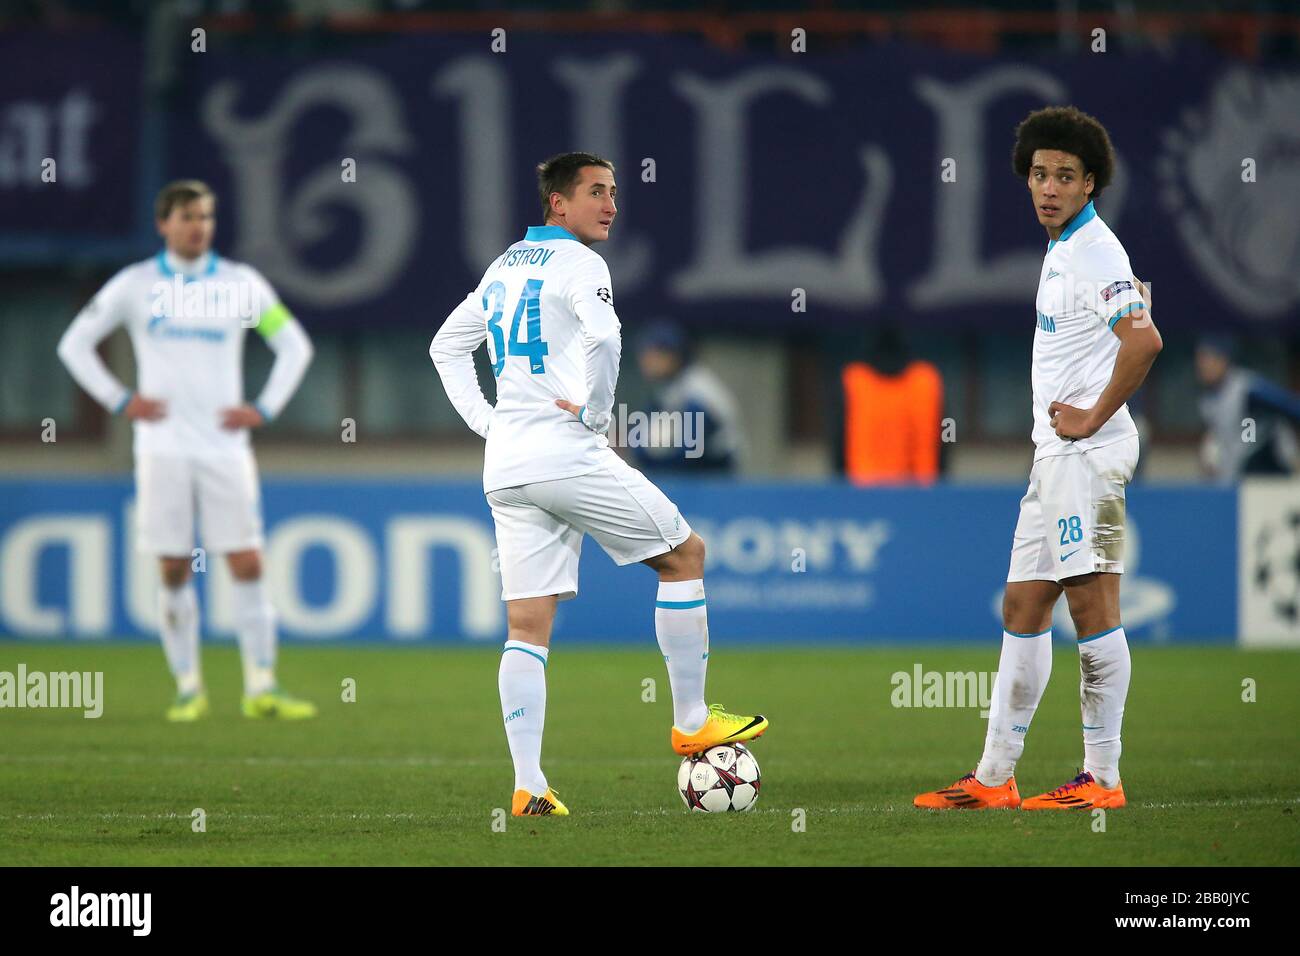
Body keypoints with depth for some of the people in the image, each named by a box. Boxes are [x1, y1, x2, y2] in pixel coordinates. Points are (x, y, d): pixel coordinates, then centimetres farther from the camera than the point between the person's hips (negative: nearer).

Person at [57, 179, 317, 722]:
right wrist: (119, 401, 1)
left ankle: (261, 688, -4)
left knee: (247, 564, -6)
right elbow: (75, 344, 10)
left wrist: (264, 409, 4)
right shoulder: (135, 285, 3)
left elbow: (295, 345, 14)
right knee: (174, 570, -1)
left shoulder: (241, 284, 6)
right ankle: (188, 688, 8)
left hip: (225, 447, 1)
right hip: (163, 447, -1)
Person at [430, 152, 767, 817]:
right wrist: (595, 411, -12)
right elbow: (603, 338, -27)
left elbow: (445, 346, 29)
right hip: (566, 457, -8)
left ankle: (528, 787, -6)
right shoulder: (577, 264, -6)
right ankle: (690, 723, 11)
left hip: (505, 471, 8)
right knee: (685, 555, 9)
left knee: (527, 627, 4)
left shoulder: (504, 266, 20)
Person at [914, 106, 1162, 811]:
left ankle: (1102, 778, -5)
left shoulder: (1096, 251, -14)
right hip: (1053, 456, 10)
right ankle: (994, 777, 13)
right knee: (1022, 607, 10)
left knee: (1091, 605, -8)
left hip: (1087, 452, -10)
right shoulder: (1061, 251, 16)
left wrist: (1091, 418, -19)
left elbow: (1143, 339, -28)